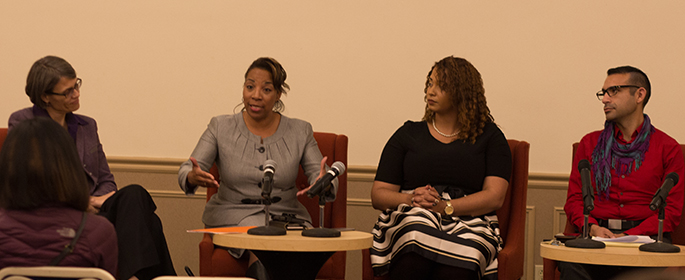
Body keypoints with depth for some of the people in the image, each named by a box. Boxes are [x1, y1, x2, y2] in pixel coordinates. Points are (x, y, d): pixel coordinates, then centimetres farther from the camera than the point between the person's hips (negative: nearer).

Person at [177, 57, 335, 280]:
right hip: (234, 215, -1)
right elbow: (186, 170, -2)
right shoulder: (221, 127, 6)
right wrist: (193, 177, -28)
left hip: (285, 214, 1)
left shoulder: (300, 132, 8)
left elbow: (323, 178, 2)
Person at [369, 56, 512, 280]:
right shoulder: (408, 134, 21)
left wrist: (445, 207, -13)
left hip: (468, 223, -1)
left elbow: (495, 196, 1)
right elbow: (378, 195, 15)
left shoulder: (489, 137, 16)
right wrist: (411, 198, -8)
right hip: (411, 218, 1)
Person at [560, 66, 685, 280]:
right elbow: (574, 200, 14)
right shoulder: (590, 143, 19)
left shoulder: (667, 148, 10)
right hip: (597, 235, 2)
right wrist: (592, 228, -8)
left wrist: (630, 236, -13)